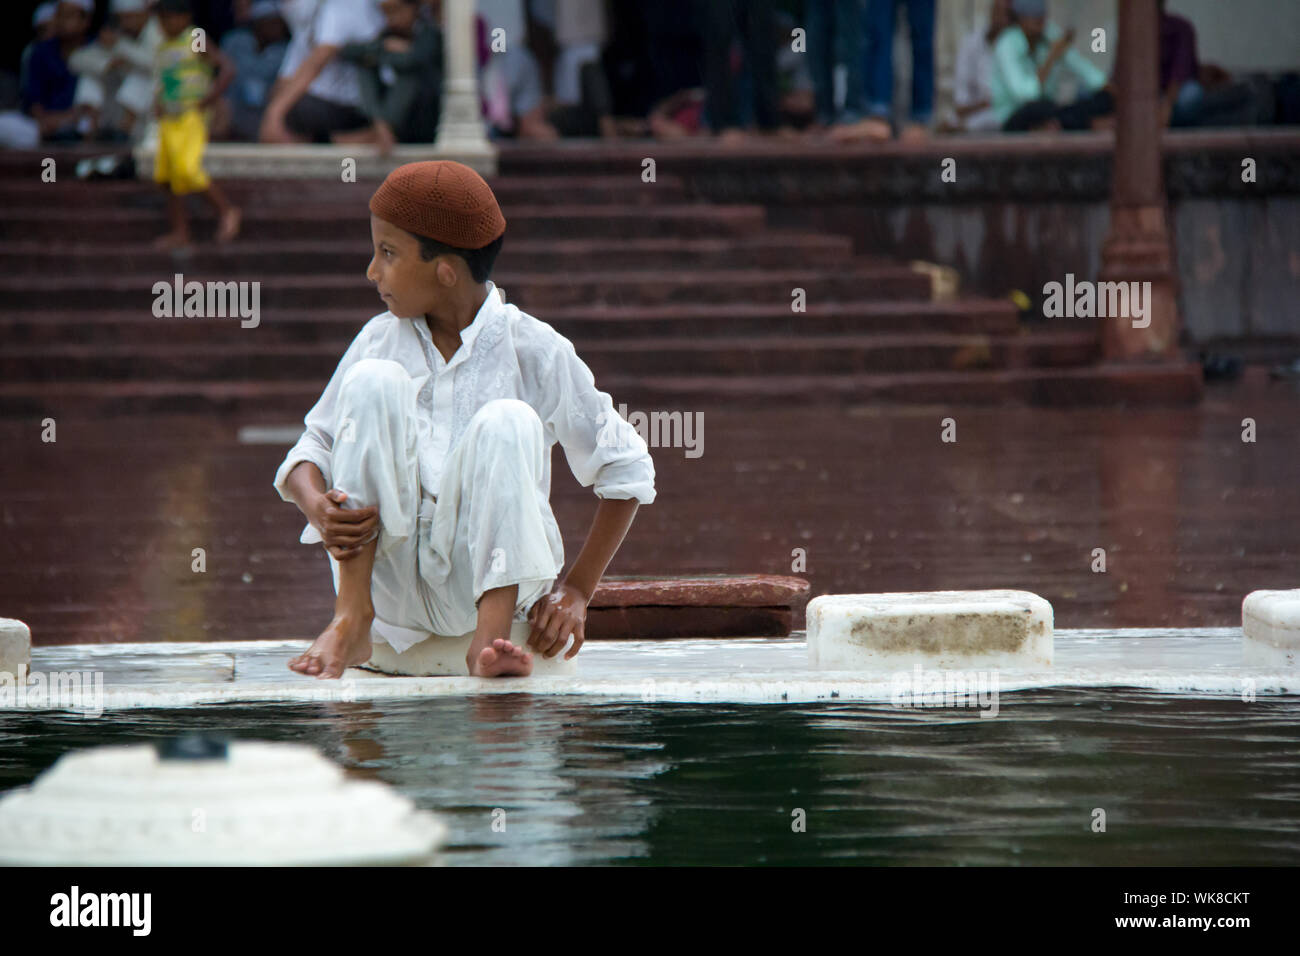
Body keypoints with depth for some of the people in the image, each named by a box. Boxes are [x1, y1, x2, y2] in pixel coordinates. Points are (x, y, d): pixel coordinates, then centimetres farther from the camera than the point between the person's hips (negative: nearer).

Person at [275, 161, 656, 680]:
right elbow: (311, 450, 9)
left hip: (486, 580, -2)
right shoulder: (379, 341, 7)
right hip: (386, 578, 2)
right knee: (374, 380, -16)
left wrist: (577, 591, -5)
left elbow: (627, 470, 2)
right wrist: (318, 509, -16)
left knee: (507, 422, -25)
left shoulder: (533, 350, -2)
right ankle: (352, 619, -22)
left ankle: (490, 637, -34)